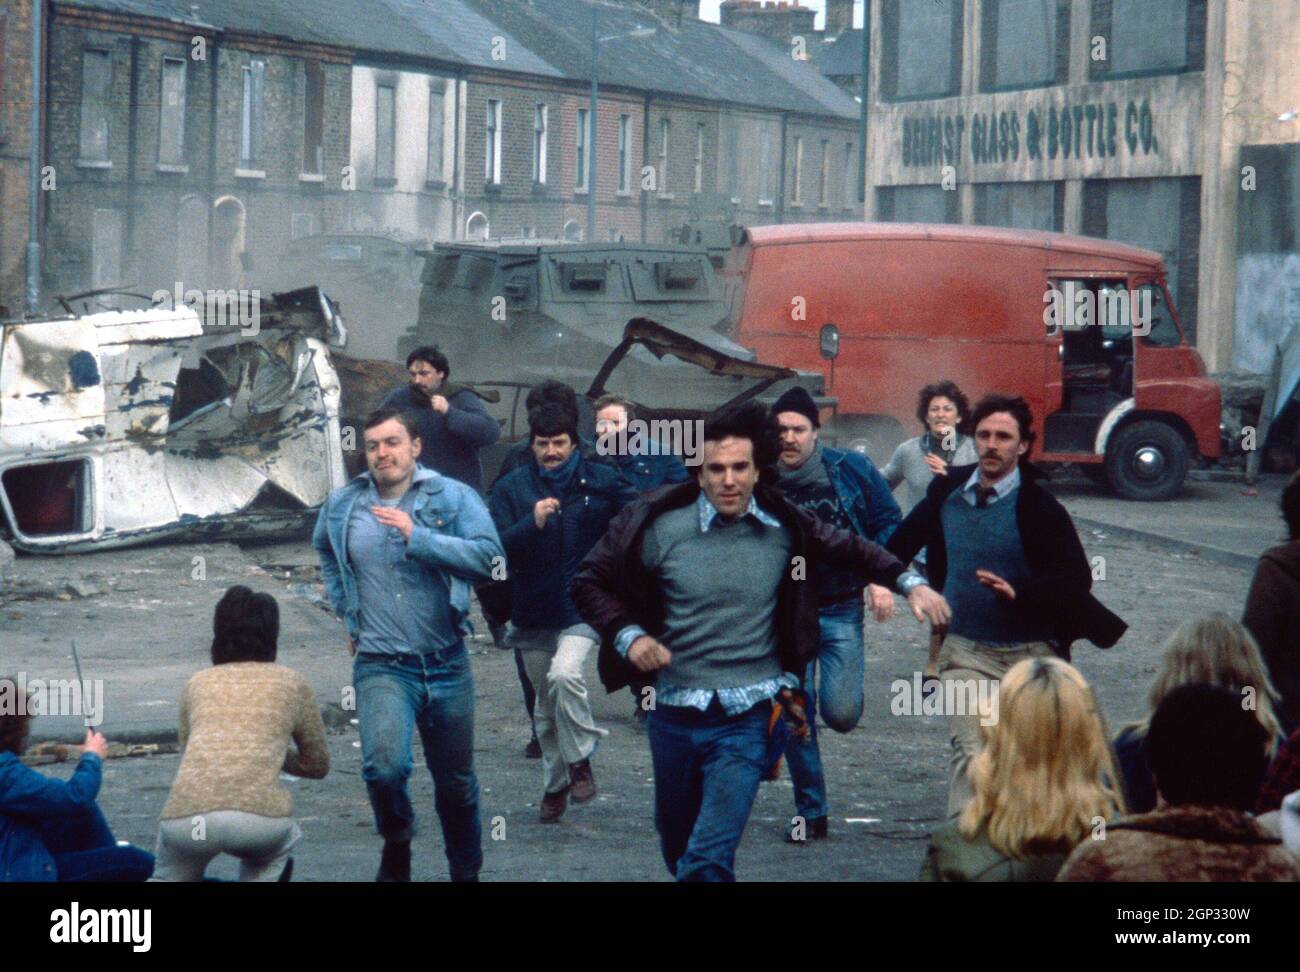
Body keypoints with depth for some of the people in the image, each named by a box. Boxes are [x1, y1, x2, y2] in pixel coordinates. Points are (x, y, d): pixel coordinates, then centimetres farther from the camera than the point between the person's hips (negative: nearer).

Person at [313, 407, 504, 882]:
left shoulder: (453, 497, -4)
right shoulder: (342, 506, 5)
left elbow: (489, 557, -18)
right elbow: (325, 550, 28)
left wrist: (416, 536, -22)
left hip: (446, 664, 0)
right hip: (381, 666, 0)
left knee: (457, 783, 11)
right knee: (385, 764, -25)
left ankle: (466, 871, 33)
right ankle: (396, 843, 4)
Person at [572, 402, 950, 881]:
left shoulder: (783, 527, -1)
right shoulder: (659, 526, -7)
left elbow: (848, 548, 16)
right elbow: (590, 582, 2)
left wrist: (909, 582, 6)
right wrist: (627, 635, -12)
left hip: (747, 720, -1)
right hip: (674, 712, 1)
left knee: (708, 860, -16)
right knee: (677, 849, 18)